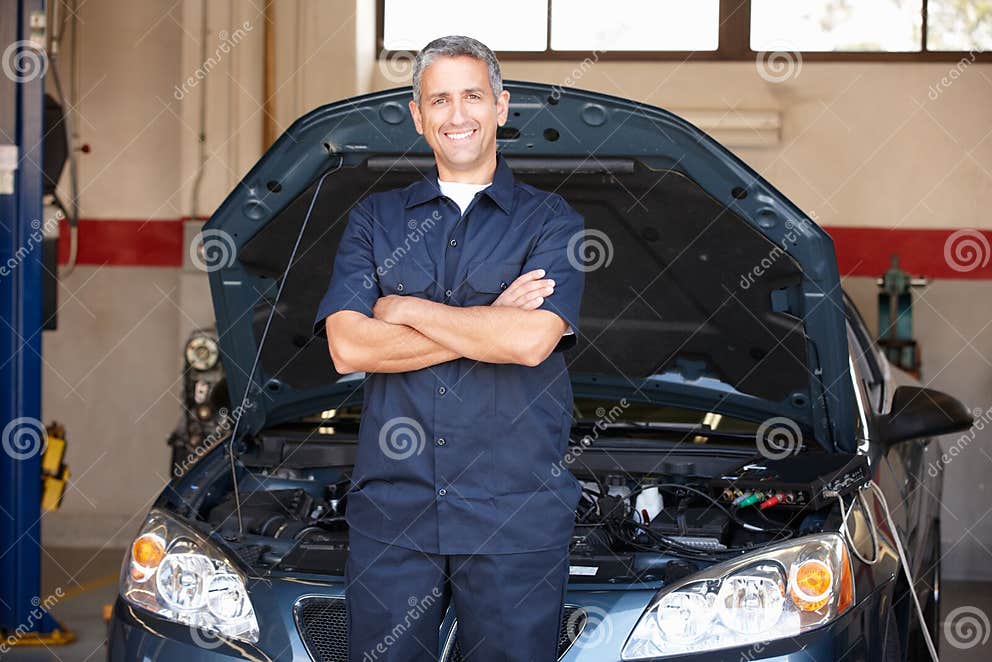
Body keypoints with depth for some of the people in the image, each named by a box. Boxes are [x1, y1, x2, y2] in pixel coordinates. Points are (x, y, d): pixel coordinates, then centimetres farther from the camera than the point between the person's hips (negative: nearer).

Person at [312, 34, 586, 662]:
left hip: (516, 517, -2)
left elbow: (532, 341, -14)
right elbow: (348, 347, -3)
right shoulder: (375, 219, 12)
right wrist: (490, 324, -8)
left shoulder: (552, 222, 5)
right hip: (390, 511, 2)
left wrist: (405, 309, -4)